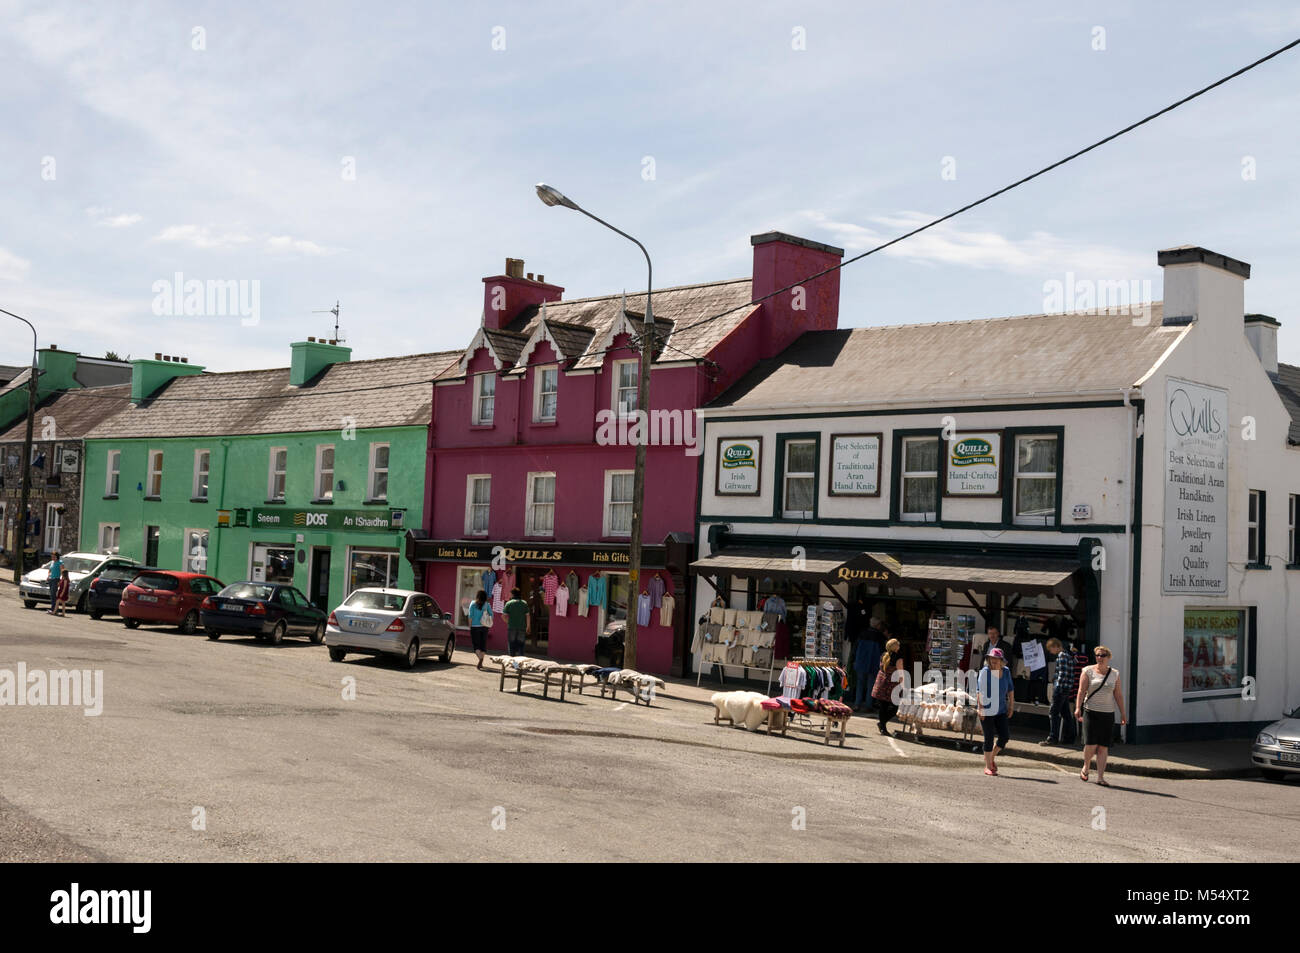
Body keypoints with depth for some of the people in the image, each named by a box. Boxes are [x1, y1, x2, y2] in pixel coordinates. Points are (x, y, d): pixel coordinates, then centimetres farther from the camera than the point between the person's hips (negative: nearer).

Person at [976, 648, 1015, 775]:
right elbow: (979, 690, -12)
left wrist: (1011, 706, 13)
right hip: (986, 710, -5)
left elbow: (1010, 690, 16)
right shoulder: (985, 671, -10)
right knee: (989, 738, -2)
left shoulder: (1006, 672, 5)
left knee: (1005, 736, -1)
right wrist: (980, 707, -18)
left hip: (1001, 710, 5)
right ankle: (988, 767, 8)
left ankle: (992, 757, 24)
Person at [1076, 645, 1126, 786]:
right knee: (1091, 744, -11)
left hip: (1108, 714, 3)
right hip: (1090, 712, -3)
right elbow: (1081, 691, -3)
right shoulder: (1088, 671, 2)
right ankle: (1086, 768, 16)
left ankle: (1100, 777, 0)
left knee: (1103, 747, -3)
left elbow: (1118, 695, 14)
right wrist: (1078, 708, -15)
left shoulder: (1114, 674, 11)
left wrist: (1122, 714, 10)